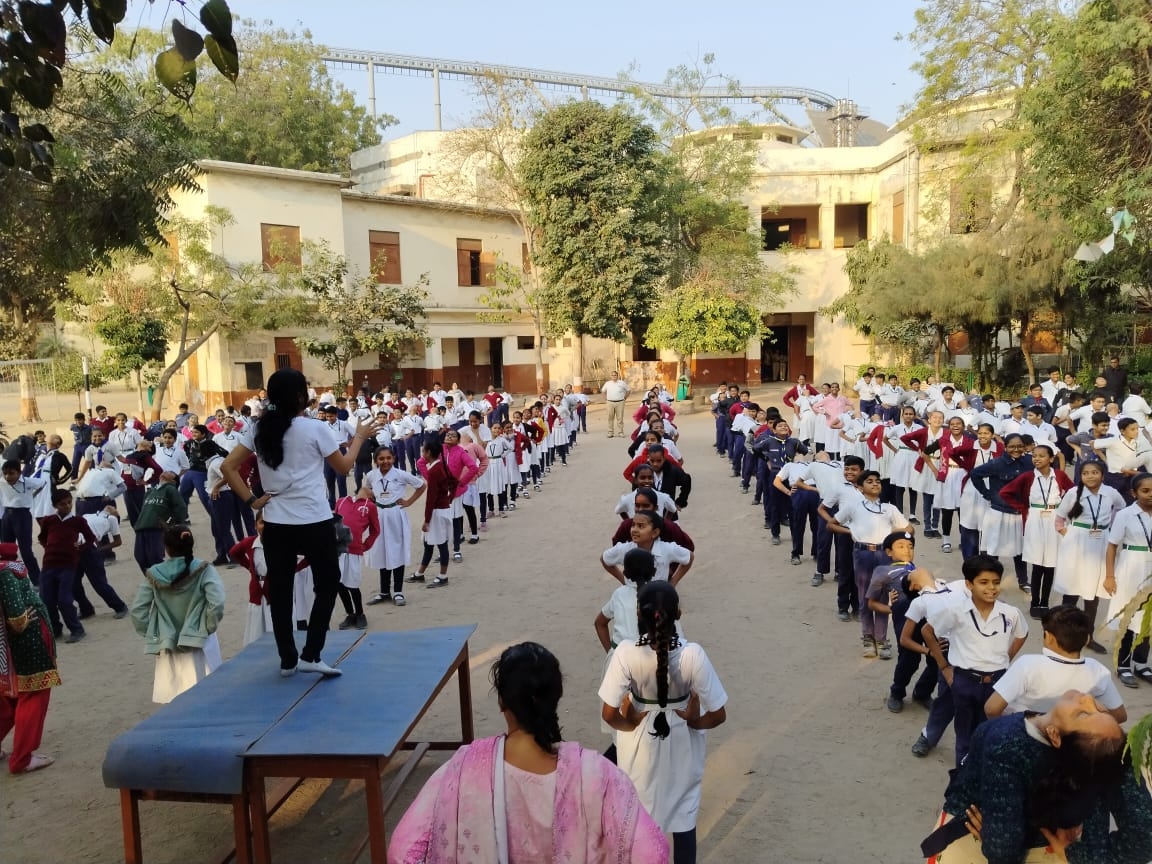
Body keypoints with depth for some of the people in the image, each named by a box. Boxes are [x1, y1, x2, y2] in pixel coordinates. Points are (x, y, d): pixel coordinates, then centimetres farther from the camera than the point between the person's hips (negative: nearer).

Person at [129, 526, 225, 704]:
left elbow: (137, 611, -1)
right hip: (199, 644, -3)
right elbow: (217, 604, -21)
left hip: (168, 647, 3)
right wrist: (209, 627, -6)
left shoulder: (154, 575, -3)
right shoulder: (203, 570, -11)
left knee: (172, 702, 11)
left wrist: (152, 634, 9)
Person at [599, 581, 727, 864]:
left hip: (640, 746, 0)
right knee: (683, 817, 22)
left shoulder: (626, 653, -28)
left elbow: (609, 714, -25)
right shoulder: (692, 654, -27)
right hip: (682, 746, 0)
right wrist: (694, 722, -1)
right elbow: (718, 715, -20)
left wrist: (631, 725, -5)